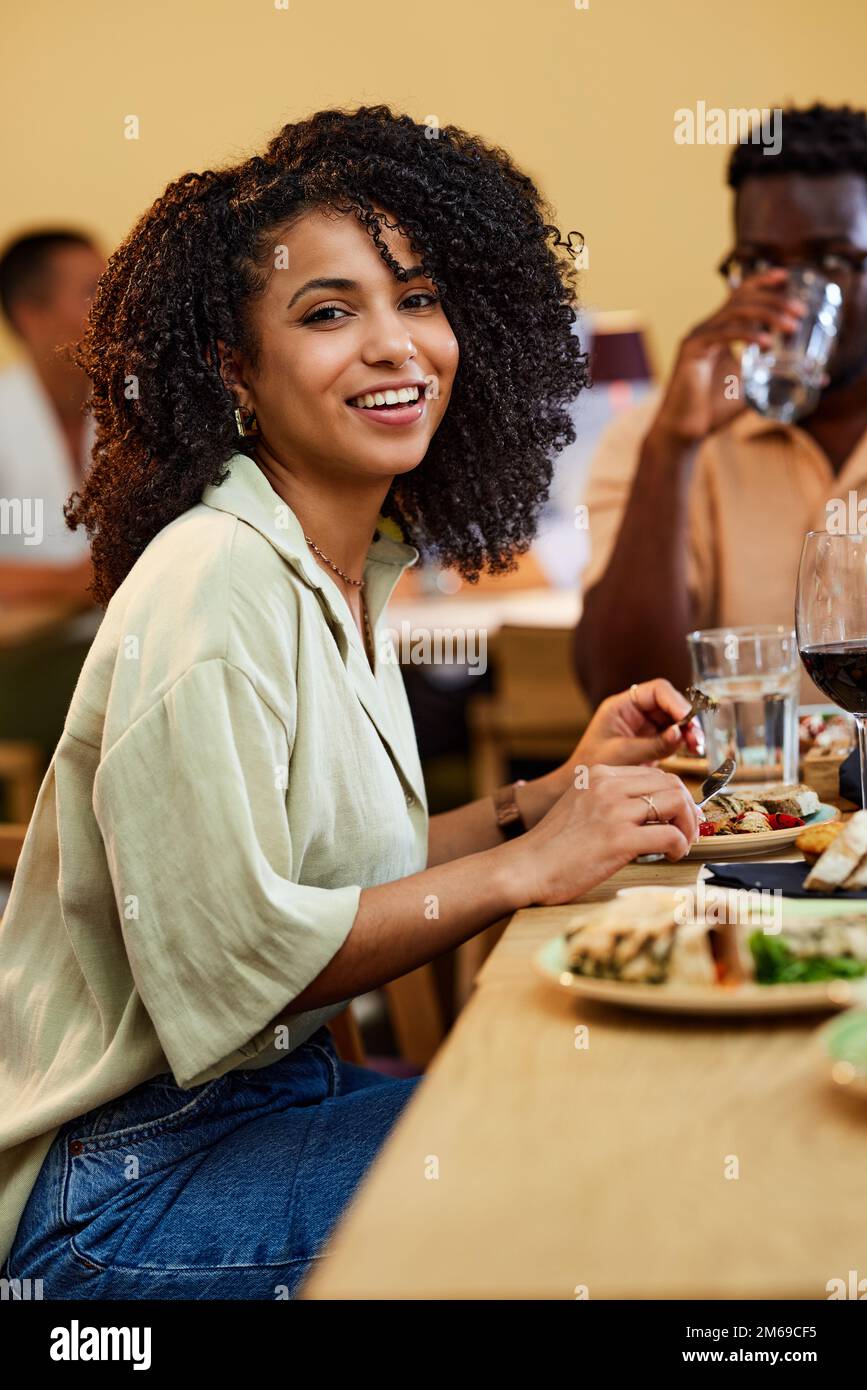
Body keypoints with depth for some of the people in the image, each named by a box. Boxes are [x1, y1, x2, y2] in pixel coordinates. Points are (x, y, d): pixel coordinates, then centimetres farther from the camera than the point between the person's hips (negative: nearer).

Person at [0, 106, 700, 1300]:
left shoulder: (361, 570, 7)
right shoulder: (212, 585, -21)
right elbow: (232, 954, -23)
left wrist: (562, 791, 1)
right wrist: (530, 866, -19)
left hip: (287, 1090, 8)